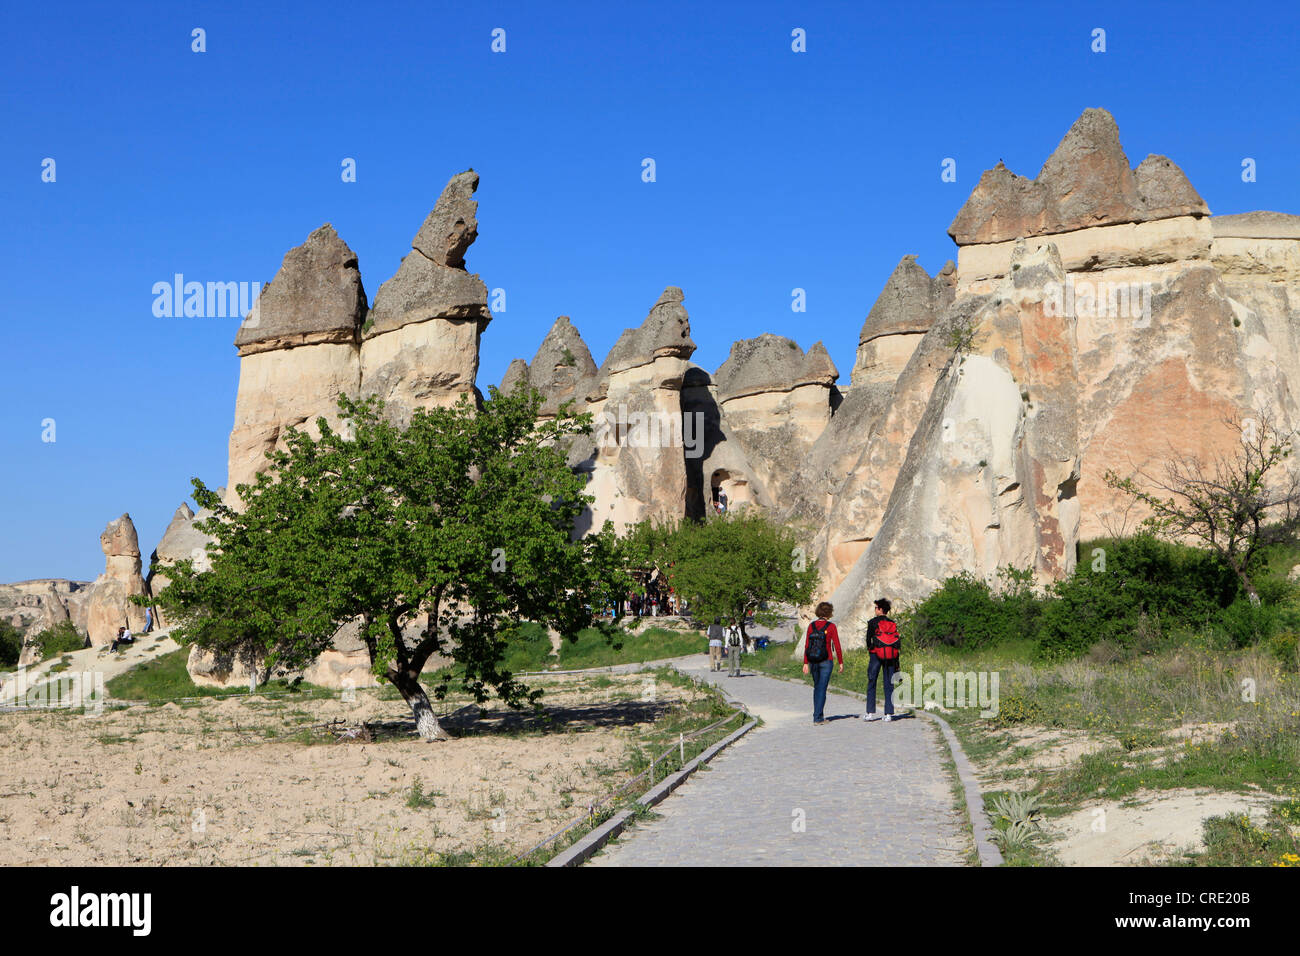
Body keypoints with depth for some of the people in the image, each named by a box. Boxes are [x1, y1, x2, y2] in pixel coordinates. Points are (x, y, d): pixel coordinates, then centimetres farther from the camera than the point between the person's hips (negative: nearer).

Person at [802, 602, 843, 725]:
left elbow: (806, 646, 1)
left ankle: (818, 716, 24)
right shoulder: (831, 626, -8)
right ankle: (817, 719, -5)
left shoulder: (811, 626, 1)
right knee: (822, 688, -1)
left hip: (813, 661, 4)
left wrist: (806, 663, 5)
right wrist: (841, 663, 0)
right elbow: (837, 646, -8)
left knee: (816, 687, 18)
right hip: (826, 662, -4)